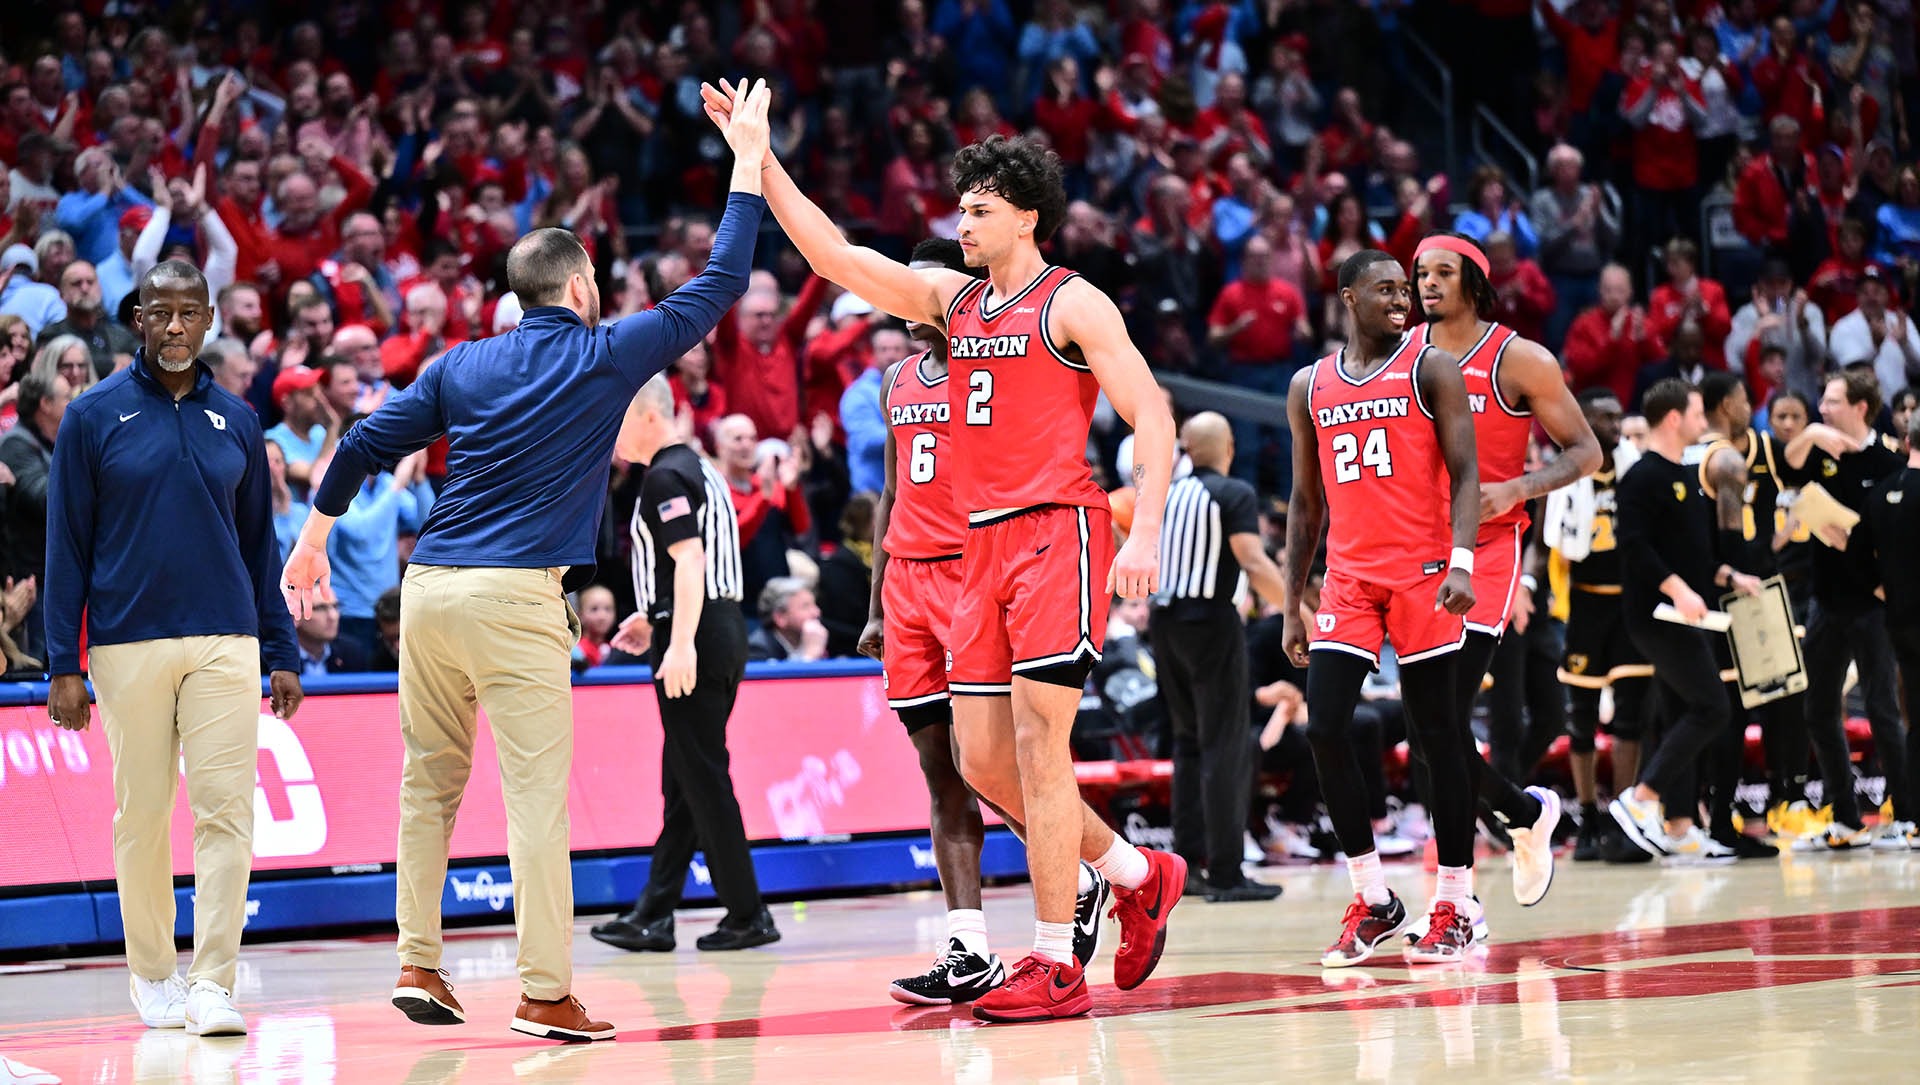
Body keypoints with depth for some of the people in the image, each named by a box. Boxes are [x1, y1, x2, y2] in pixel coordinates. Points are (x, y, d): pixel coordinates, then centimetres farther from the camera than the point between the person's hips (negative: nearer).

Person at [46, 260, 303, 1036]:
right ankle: (153, 973, 20)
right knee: (142, 812, 6)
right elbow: (67, 546, 1)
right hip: (129, 644, -2)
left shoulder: (236, 421, 9)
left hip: (224, 644, 2)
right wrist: (63, 665, -4)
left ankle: (212, 985, -8)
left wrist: (282, 653, 10)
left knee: (226, 808, -7)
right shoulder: (94, 418, 1)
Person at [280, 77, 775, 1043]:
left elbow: (363, 446, 12)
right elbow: (720, 284, 8)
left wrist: (313, 542, 25)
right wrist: (748, 158, 17)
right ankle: (546, 995, -8)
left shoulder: (462, 366, 13)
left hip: (428, 590, 5)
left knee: (428, 783, 15)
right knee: (538, 797, -5)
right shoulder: (605, 357, 2)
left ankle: (417, 964, 14)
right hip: (515, 598, -5)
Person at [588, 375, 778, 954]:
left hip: (696, 642, -10)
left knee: (704, 779, -5)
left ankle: (747, 916, -3)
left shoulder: (666, 477, -12)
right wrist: (651, 618, 29)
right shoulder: (697, 468, 18)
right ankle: (654, 916, 14)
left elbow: (690, 559, -22)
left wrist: (681, 643, -28)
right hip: (722, 631, 10)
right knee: (681, 781, 11)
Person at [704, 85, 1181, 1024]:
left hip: (1057, 532, -8)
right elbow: (834, 256, 15)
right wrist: (760, 158, 9)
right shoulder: (952, 298, 16)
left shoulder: (1071, 304, -4)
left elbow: (1151, 416, -8)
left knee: (1037, 744, -11)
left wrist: (1145, 534, -19)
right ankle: (1140, 877, 23)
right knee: (982, 760, 5)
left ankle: (1056, 964, -8)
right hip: (982, 547, 8)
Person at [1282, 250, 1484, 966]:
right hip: (1348, 577, 4)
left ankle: (1455, 906, 7)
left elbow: (1465, 474, -5)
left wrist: (1461, 562, -20)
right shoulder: (1310, 388, 13)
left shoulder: (1431, 368, 1)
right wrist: (1292, 604, 13)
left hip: (1421, 573, -4)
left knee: (1436, 735, 0)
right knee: (1325, 730, -7)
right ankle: (1373, 902, 4)